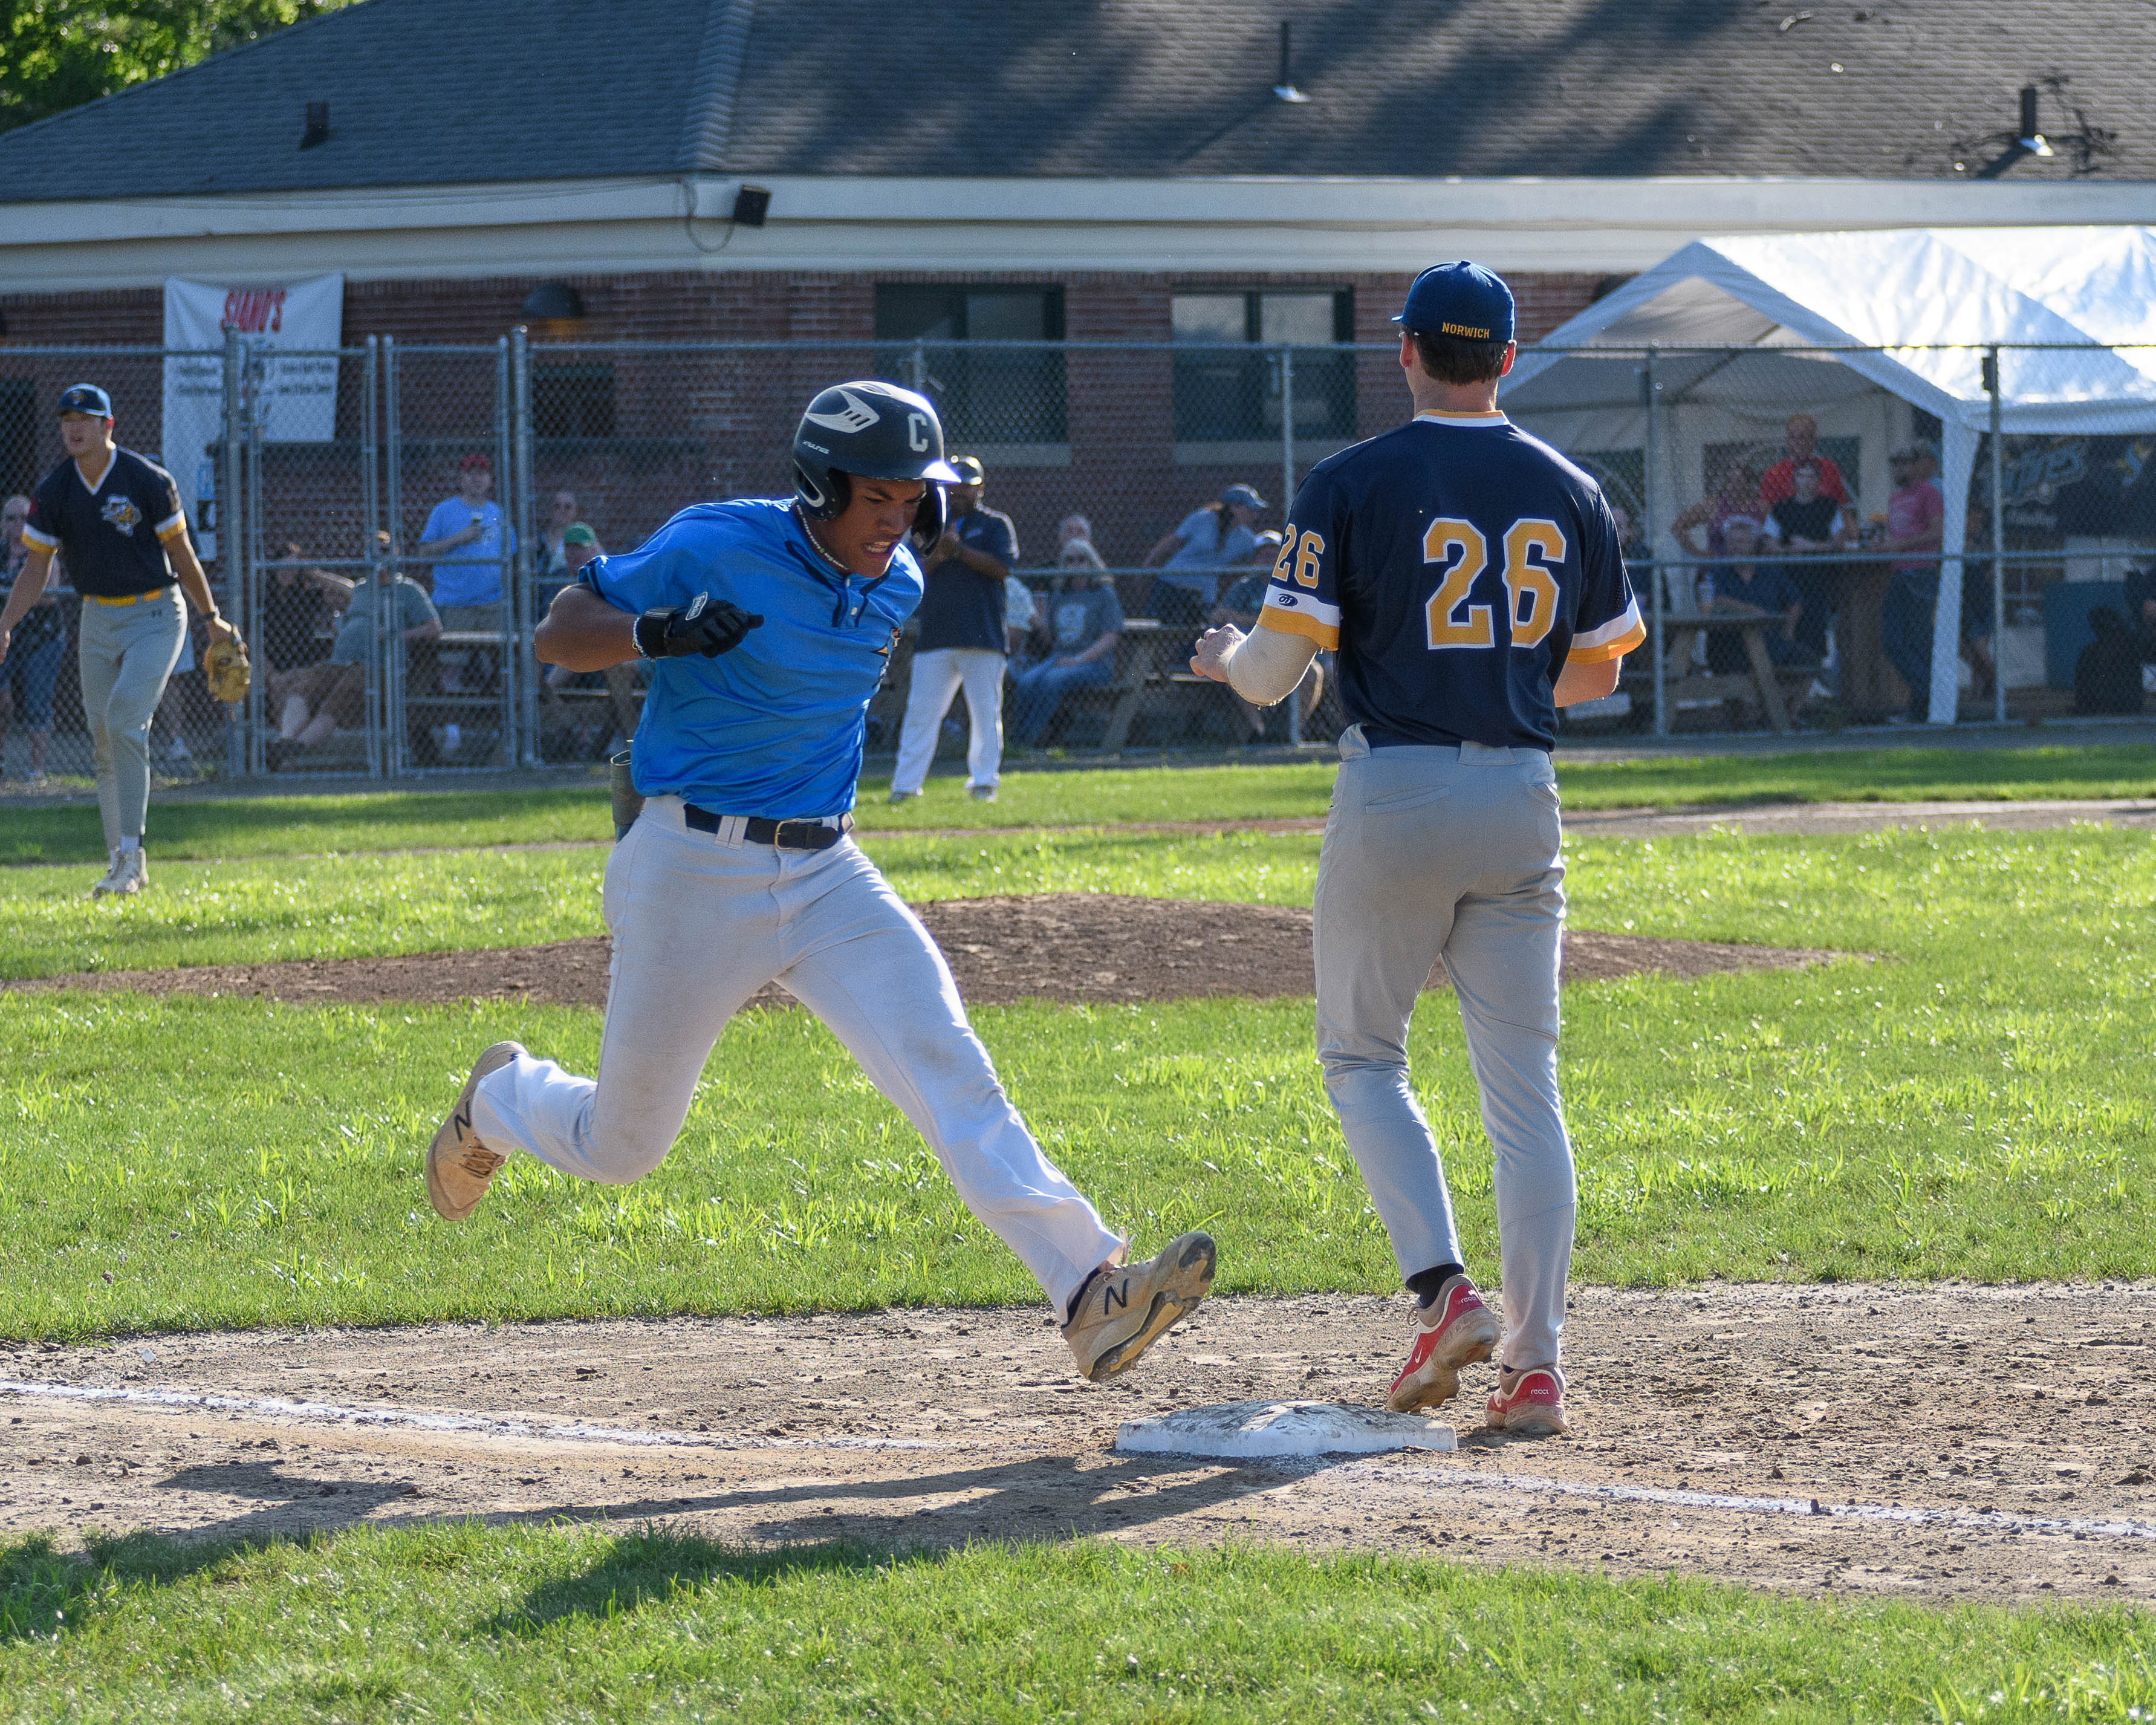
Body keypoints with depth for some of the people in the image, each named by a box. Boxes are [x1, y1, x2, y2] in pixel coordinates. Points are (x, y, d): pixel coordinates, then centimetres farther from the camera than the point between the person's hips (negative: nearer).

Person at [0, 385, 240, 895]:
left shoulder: (148, 481, -13)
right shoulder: (53, 492, -1)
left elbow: (182, 555, -3)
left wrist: (212, 621, 3)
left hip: (155, 617, -5)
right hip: (98, 619, 5)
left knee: (125, 723, -21)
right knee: (105, 741, 6)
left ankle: (131, 854, -18)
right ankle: (124, 866, 15)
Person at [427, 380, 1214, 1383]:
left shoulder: (894, 587, 6)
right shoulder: (716, 548, -13)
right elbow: (557, 634, -10)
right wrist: (657, 633, -26)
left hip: (826, 877, 4)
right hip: (693, 875, -4)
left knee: (950, 1072, -18)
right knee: (620, 1148, 7)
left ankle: (1089, 1292, -29)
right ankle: (499, 1103, 42)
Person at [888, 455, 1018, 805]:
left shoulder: (996, 525, 7)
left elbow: (1002, 566, -8)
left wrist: (959, 550, -13)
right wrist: (937, 555, -10)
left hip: (982, 637, -2)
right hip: (934, 637, 2)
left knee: (986, 711, -2)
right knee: (920, 710, -2)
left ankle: (984, 782, 7)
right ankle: (906, 785, -1)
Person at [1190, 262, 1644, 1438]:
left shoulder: (1353, 486, -7)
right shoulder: (1567, 491, 6)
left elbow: (1273, 674, -9)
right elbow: (1597, 674, 15)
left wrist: (1225, 659, 14)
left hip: (1394, 796, -3)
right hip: (1521, 799, 3)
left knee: (1361, 1055, 14)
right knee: (1523, 1086, 5)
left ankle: (1443, 1292, -5)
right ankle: (1534, 1364, 0)